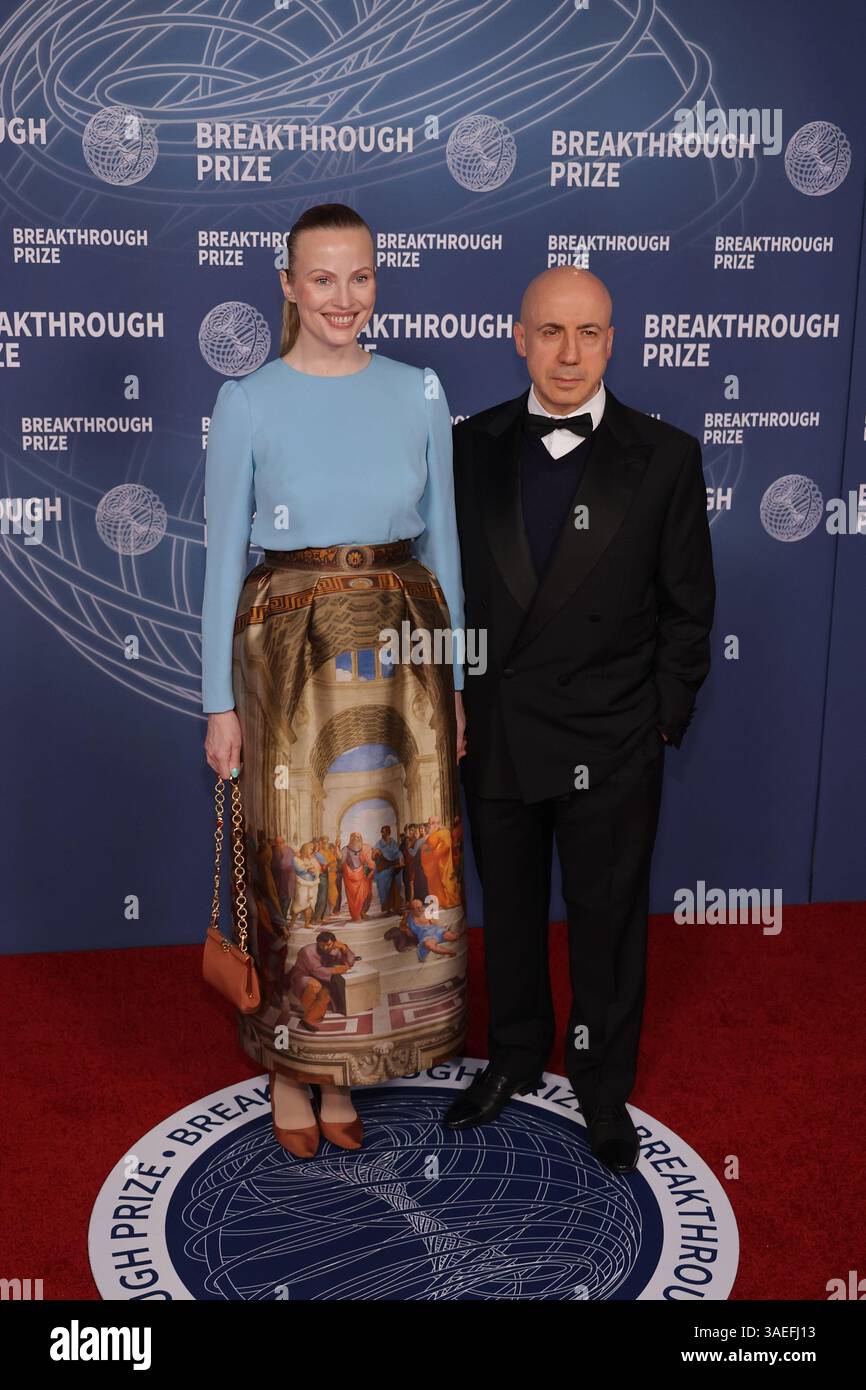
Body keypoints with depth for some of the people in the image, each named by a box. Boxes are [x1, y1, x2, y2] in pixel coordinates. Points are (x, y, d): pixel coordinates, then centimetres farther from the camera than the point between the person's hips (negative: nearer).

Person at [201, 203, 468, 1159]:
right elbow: (223, 557, -1)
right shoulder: (248, 404, -2)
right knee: (300, 868, 4)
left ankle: (347, 1064, 27)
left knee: (391, 865, 7)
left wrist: (456, 676, 7)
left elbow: (443, 540, 9)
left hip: (404, 646, 3)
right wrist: (220, 702, -3)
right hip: (292, 651, -2)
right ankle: (291, 1065, 26)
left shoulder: (419, 395, 6)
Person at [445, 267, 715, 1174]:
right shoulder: (471, 447, -1)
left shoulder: (664, 456, -7)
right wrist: (455, 707, 1)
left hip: (610, 749, -2)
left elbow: (687, 609, -3)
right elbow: (449, 580, 4)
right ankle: (515, 1058, 42)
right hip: (493, 735, 3)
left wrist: (665, 724, -5)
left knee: (607, 921, 13)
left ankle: (603, 1087, 34)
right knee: (508, 911, 19)